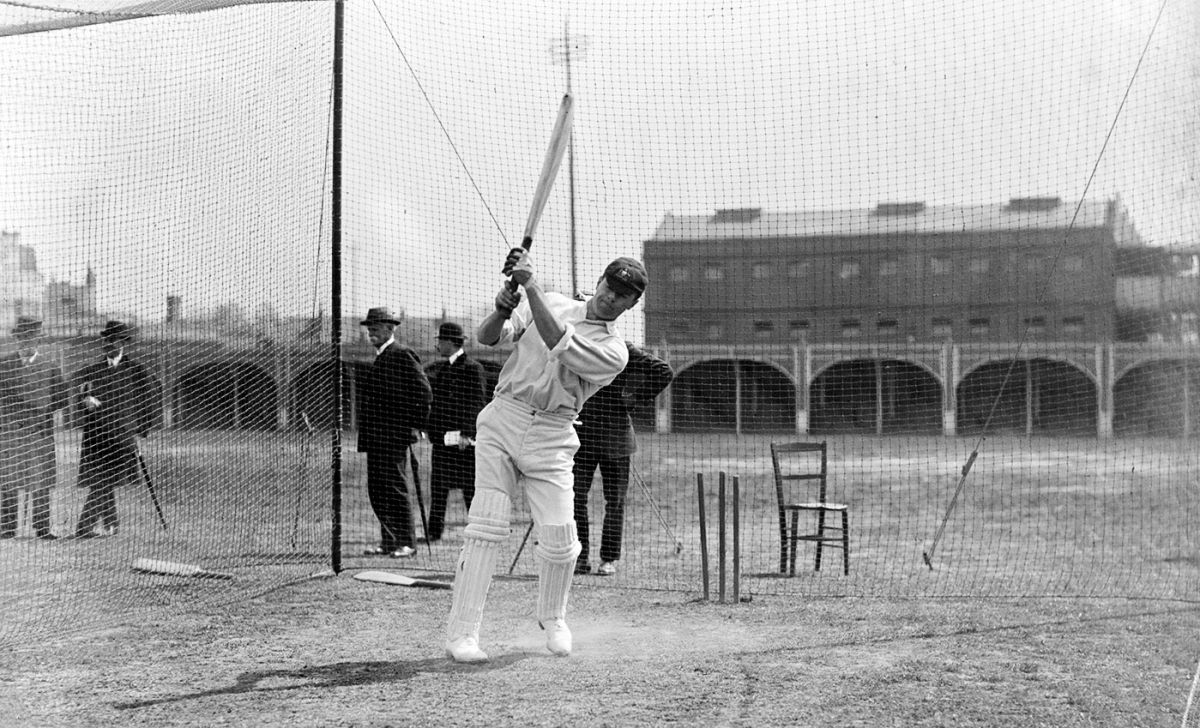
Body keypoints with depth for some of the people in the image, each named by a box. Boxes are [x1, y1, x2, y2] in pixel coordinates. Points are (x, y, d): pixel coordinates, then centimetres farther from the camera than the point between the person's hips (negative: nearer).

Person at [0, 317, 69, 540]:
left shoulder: (49, 367, 8)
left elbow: (63, 396, 10)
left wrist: (44, 411, -1)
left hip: (40, 431, 0)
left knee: (41, 481, -1)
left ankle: (42, 528, 3)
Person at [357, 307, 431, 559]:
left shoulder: (402, 355, -9)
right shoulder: (379, 358, 20)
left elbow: (424, 393, -13)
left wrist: (414, 424, -11)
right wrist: (366, 432, 17)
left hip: (393, 436, -9)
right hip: (375, 438, 9)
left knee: (395, 489, -7)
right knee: (377, 491, 9)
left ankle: (406, 543, -1)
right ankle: (388, 541, 15)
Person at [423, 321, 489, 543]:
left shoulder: (472, 368, -8)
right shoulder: (440, 369, 17)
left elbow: (476, 403, -14)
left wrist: (466, 433, -21)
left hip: (463, 439, -8)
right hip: (441, 437, 8)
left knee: (471, 487, -1)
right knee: (438, 486, 7)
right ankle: (434, 530, 11)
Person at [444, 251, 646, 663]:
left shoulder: (614, 351, -1)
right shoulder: (551, 303, 9)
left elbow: (558, 344, -19)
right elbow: (485, 338, 5)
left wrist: (530, 285, -23)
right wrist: (503, 310, -17)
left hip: (551, 437, -1)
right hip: (502, 418, 1)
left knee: (559, 536, -8)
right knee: (486, 525, -9)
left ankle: (552, 619, 21)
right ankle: (461, 633, -8)